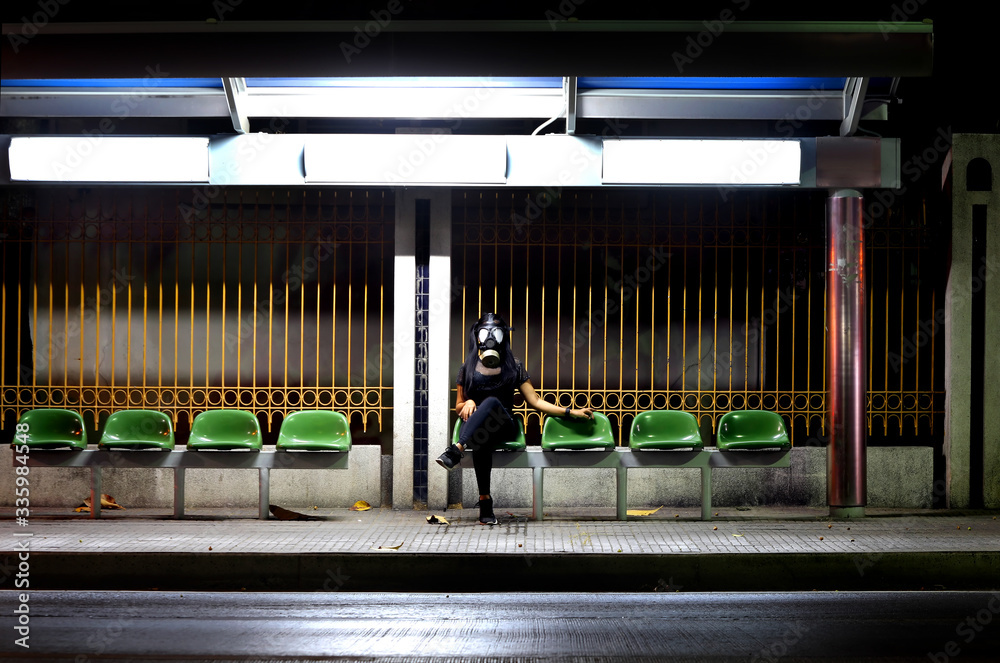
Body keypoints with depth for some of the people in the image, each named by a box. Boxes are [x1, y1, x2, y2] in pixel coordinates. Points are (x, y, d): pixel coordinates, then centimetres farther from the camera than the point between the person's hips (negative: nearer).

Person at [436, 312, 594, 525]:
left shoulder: (513, 366, 15)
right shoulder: (468, 368, 15)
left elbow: (535, 401, 13)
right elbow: (458, 406, 20)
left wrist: (570, 412, 5)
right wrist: (468, 403, -5)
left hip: (504, 427, 0)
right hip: (474, 426, 0)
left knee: (491, 401, -36)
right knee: (480, 441, -39)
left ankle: (457, 449, -51)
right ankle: (485, 500, -37)